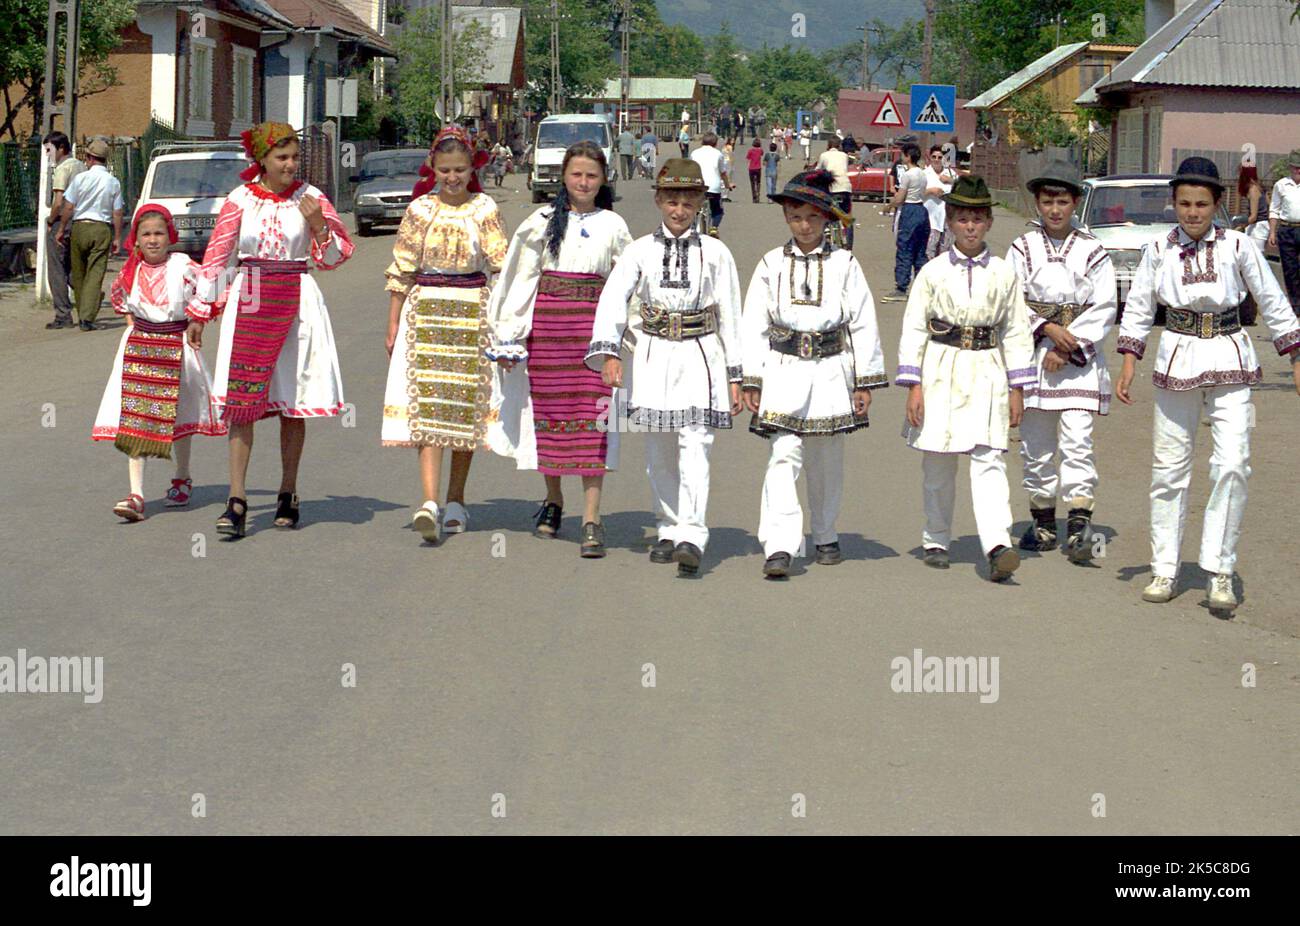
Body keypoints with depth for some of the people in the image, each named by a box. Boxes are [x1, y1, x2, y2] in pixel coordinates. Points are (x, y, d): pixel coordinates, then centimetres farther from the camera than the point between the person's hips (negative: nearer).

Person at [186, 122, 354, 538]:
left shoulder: (310, 198, 3)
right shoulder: (240, 200, 1)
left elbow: (338, 253, 8)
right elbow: (216, 255, 7)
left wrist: (318, 225, -11)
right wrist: (199, 313, 8)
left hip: (296, 303, 1)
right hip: (249, 301, -1)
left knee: (293, 402, 6)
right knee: (241, 400, -8)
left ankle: (288, 495, 20)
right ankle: (237, 501, -9)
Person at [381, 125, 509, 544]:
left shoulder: (485, 210, 2)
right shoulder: (419, 210, 3)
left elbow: (501, 268, 0)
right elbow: (401, 271, 7)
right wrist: (393, 323, 4)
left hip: (473, 315, 1)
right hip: (424, 314, 0)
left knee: (466, 407, 6)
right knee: (427, 405, -12)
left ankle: (455, 500, 20)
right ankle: (429, 502, -21)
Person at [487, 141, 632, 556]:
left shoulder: (613, 226, 7)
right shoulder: (543, 221, 6)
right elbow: (521, 279, 6)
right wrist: (508, 335, 3)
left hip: (593, 327, -1)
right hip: (547, 324, 1)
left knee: (592, 419, -8)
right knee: (548, 412, 8)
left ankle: (591, 520, -9)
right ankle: (553, 500, 30)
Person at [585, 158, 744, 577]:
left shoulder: (715, 253, 2)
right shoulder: (640, 251, 3)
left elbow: (730, 317, 6)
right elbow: (613, 299, -8)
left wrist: (735, 376, 4)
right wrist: (608, 352, -22)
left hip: (700, 358, -2)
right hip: (654, 357, 2)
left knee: (694, 446, -13)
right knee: (660, 452, 11)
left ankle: (692, 538, -20)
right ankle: (669, 531, 24)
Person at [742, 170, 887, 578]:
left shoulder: (844, 264, 3)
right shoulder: (771, 264, 4)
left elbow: (864, 325, 3)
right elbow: (754, 326, 4)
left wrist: (866, 382, 1)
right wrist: (751, 382, 0)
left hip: (831, 373, 1)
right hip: (784, 372, -1)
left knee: (827, 462, 13)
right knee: (784, 456, -14)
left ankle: (825, 537, 31)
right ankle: (779, 547, -20)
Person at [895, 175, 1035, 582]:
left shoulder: (1004, 274, 5)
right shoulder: (933, 272, 1)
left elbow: (1016, 331, 9)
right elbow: (913, 329, 1)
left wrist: (1017, 388, 6)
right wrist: (913, 386, -5)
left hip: (986, 373, 0)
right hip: (941, 371, 0)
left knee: (989, 459, -12)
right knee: (938, 463, 8)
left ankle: (997, 545, -23)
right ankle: (937, 542, 24)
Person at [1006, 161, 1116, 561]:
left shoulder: (1092, 251, 2)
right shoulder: (1022, 248, 5)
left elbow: (1104, 309, -2)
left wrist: (1069, 347, -10)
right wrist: (1047, 329, -14)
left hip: (1080, 359, -2)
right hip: (1033, 356, 2)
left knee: (1077, 441, -11)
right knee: (1036, 444, 7)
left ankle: (1080, 524, -13)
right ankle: (1043, 521, 19)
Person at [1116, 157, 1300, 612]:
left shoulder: (1237, 246, -4)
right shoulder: (1159, 250, 0)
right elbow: (1137, 309, 6)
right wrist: (1129, 363, -3)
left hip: (1229, 360, -1)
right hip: (1177, 360, 2)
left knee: (1232, 464, -13)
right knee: (1169, 468, 6)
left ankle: (1219, 573, -5)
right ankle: (1164, 569, 18)